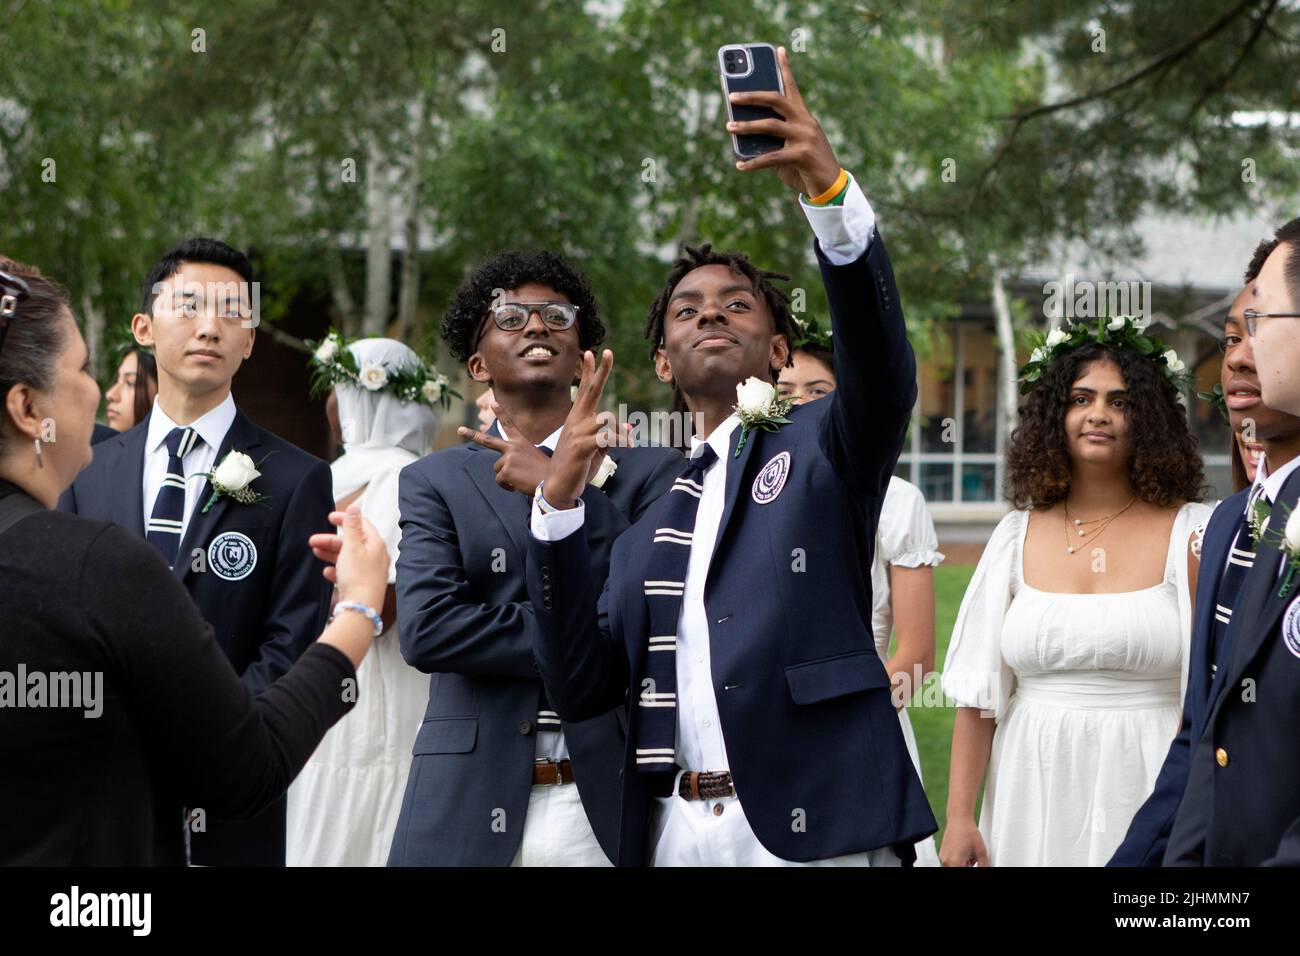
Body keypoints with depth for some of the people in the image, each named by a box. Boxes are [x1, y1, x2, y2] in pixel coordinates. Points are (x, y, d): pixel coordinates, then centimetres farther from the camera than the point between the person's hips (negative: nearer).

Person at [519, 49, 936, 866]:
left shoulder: (824, 451, 6)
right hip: (672, 835, 4)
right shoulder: (646, 528, 18)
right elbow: (581, 689, 8)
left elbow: (883, 371, -15)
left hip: (815, 830, -4)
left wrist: (829, 187, -30)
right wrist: (560, 505, -2)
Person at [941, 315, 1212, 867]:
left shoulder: (1192, 534, -3)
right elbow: (976, 692, 6)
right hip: (1034, 795, 3)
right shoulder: (1017, 536, 6)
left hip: (1147, 792, -3)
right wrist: (959, 818, 2)